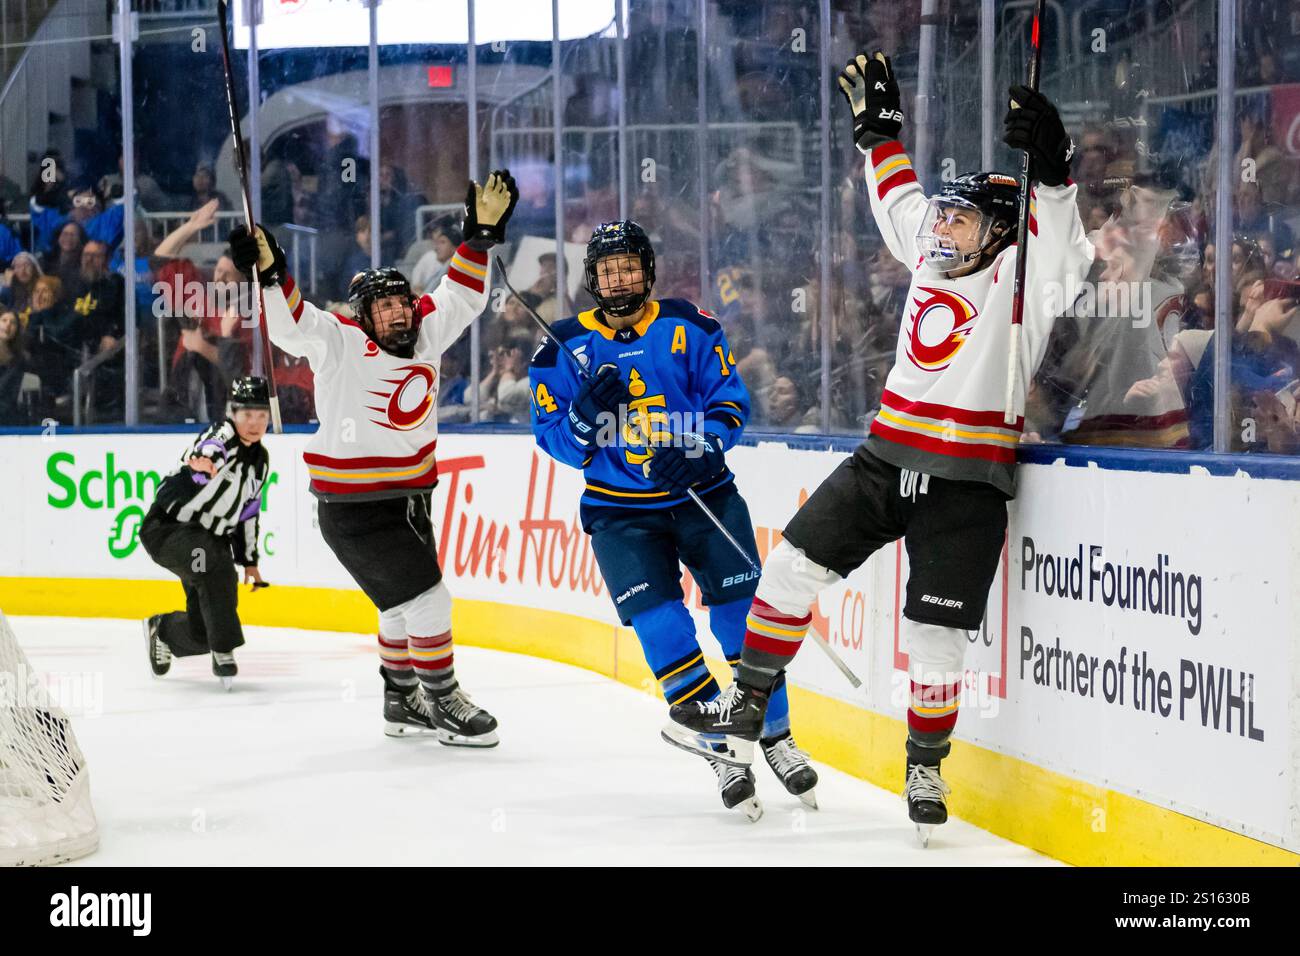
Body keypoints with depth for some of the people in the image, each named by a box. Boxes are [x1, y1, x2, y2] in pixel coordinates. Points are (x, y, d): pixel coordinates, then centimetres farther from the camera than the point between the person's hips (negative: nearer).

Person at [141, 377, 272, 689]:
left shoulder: (260, 459, 9)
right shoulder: (222, 434, -15)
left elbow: (248, 511, 20)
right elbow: (213, 448, -41)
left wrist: (249, 560, 20)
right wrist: (204, 460, -64)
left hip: (209, 540, 8)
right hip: (166, 527, -8)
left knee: (203, 630, 5)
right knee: (217, 565, -37)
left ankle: (161, 628, 40)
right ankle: (223, 655, -30)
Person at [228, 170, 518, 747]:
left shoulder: (425, 336, 2)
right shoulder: (342, 344, -14)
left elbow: (460, 295, 11)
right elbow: (291, 325, -26)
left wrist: (481, 233, 3)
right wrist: (270, 275, -42)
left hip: (408, 497, 8)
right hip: (354, 508, -7)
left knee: (406, 606, 19)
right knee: (424, 601, -8)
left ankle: (402, 701, 35)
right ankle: (442, 700, 6)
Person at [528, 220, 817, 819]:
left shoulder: (689, 328, 0)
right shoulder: (564, 350, 0)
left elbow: (730, 400, -2)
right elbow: (558, 443, 0)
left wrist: (697, 451, -20)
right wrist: (586, 414, -21)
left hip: (702, 493, 0)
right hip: (619, 508, 0)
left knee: (741, 608, -8)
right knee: (660, 623, -15)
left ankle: (775, 736, 10)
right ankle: (720, 752, -7)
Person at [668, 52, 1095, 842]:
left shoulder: (1018, 275, -9)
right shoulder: (935, 255, 11)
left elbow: (1063, 253, -30)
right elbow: (901, 199, 29)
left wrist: (1051, 172, -43)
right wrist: (879, 126, 32)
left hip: (967, 486, -6)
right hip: (887, 459, 6)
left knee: (937, 633, -3)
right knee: (794, 564, 3)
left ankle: (927, 769, 15)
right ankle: (747, 707, 17)